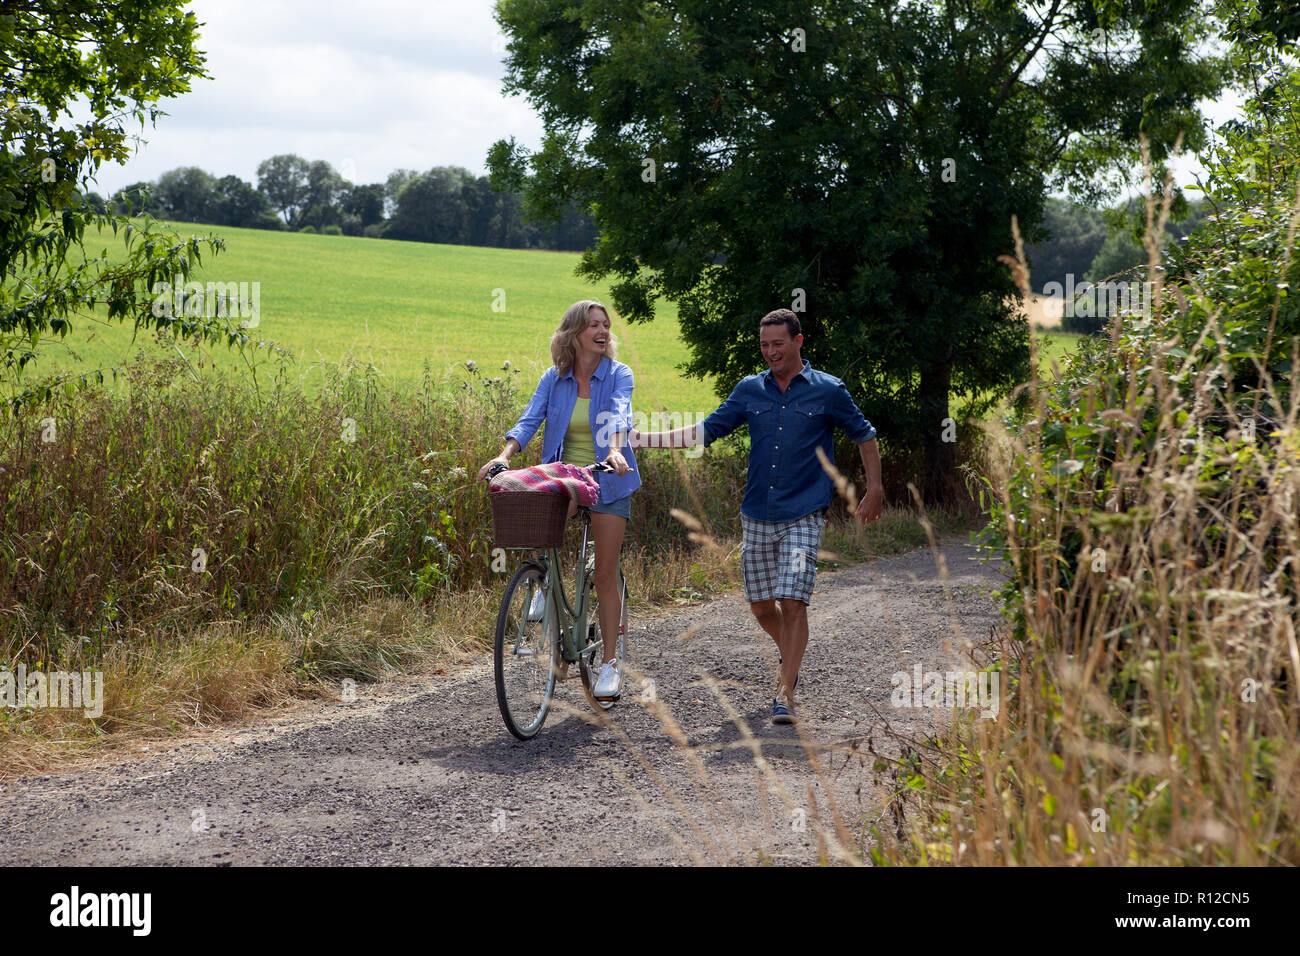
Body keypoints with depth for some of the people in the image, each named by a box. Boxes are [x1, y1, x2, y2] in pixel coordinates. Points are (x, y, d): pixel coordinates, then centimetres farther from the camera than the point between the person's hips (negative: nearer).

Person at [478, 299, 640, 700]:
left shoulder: (618, 375, -4)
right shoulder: (554, 379, 3)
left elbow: (619, 415, -22)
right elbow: (530, 419, -9)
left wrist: (614, 450, -42)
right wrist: (505, 455, -27)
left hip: (608, 481, -2)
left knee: (605, 576, -2)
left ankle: (610, 663, 8)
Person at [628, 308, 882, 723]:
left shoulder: (827, 390, 0)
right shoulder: (749, 390, 8)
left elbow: (863, 434, 11)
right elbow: (707, 430, 10)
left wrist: (875, 489, 6)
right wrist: (643, 438, 2)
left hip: (803, 517, -4)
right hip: (756, 515, 4)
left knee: (793, 603, -14)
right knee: (761, 604, 9)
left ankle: (784, 693, -9)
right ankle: (790, 657, 38)